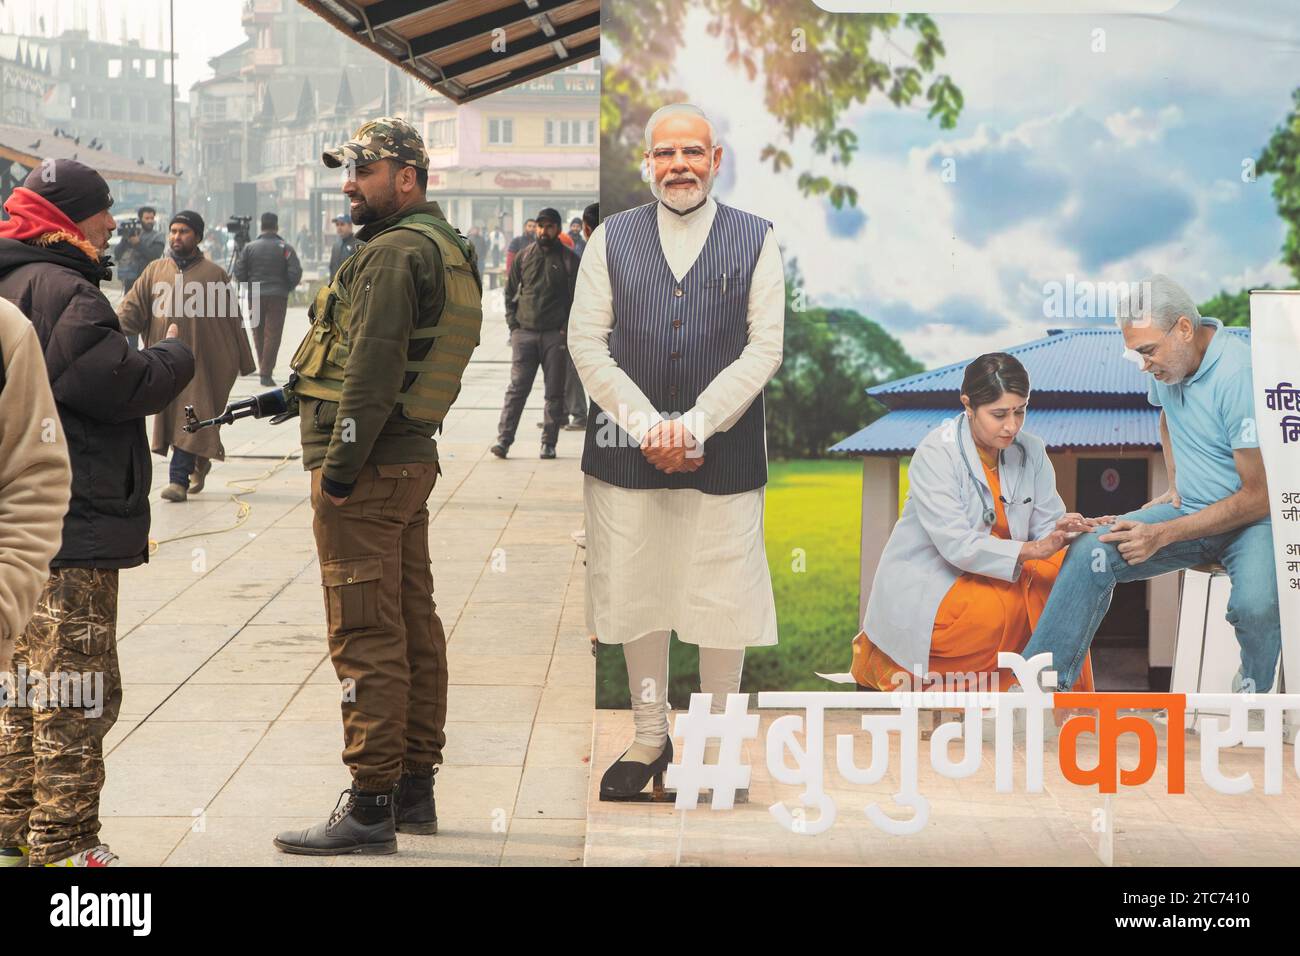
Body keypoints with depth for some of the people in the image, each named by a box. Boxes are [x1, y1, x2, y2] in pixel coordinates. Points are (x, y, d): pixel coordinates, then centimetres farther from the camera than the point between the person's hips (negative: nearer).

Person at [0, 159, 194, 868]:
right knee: (79, 690, -4)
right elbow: (117, 385, -20)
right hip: (72, 530, -10)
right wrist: (175, 355, -3)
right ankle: (63, 847, -1)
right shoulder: (63, 291, -16)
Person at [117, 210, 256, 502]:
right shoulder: (155, 271, 10)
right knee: (169, 418, 9)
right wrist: (117, 323, -17)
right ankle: (199, 463, 30)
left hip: (199, 359, -3)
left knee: (188, 420, -10)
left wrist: (243, 361, 9)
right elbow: (134, 305, 5)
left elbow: (232, 319, 8)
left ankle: (179, 480, -10)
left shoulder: (215, 275, 4)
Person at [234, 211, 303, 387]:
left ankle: (262, 365, 23)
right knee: (273, 334, -2)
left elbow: (239, 272, 0)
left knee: (258, 332, 16)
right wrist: (287, 288, 9)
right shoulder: (285, 248, -4)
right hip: (277, 296, -2)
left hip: (255, 295, 2)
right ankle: (266, 373, -8)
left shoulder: (250, 247, 2)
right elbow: (295, 273, -9)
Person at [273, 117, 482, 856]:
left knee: (366, 637, -8)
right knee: (414, 625, 13)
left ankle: (371, 808, -7)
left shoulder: (394, 252, -16)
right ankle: (416, 789, 21)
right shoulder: (448, 248, 16)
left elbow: (374, 367, -22)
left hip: (368, 468, -10)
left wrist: (340, 466, -20)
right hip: (414, 457, 10)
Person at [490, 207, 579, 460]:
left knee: (555, 392, 3)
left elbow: (578, 297, 4)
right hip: (524, 333, 1)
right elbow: (510, 292, 15)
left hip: (555, 335, -1)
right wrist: (513, 323, 4)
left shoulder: (568, 260, 4)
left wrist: (567, 328, -6)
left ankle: (549, 443, 9)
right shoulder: (523, 257, 9)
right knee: (517, 388, -5)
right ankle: (503, 439, -8)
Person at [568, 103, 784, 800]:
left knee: (724, 596, 1)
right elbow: (586, 340, 1)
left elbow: (764, 347, -2)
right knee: (635, 593, 7)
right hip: (626, 451, 1)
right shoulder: (612, 239, 7)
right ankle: (650, 737, 21)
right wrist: (647, 425, -10)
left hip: (724, 452, -1)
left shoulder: (755, 241, 3)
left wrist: (694, 425, -12)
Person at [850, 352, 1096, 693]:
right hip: (921, 591, -6)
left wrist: (1068, 531, -27)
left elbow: (1047, 523, -2)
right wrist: (1033, 549, -37)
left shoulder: (1031, 451, 0)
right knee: (1001, 606, -32)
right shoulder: (935, 454, -19)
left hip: (985, 576, 6)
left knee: (1066, 573, -18)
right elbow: (957, 546, -27)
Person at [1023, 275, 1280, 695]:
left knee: (1257, 605, -37)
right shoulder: (1167, 362, 1)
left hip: (1254, 518, -7)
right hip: (1190, 507, 7)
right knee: (1090, 552, -16)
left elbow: (1259, 497, -21)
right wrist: (1175, 484, 10)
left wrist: (1163, 535, -22)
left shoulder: (1240, 377, -24)